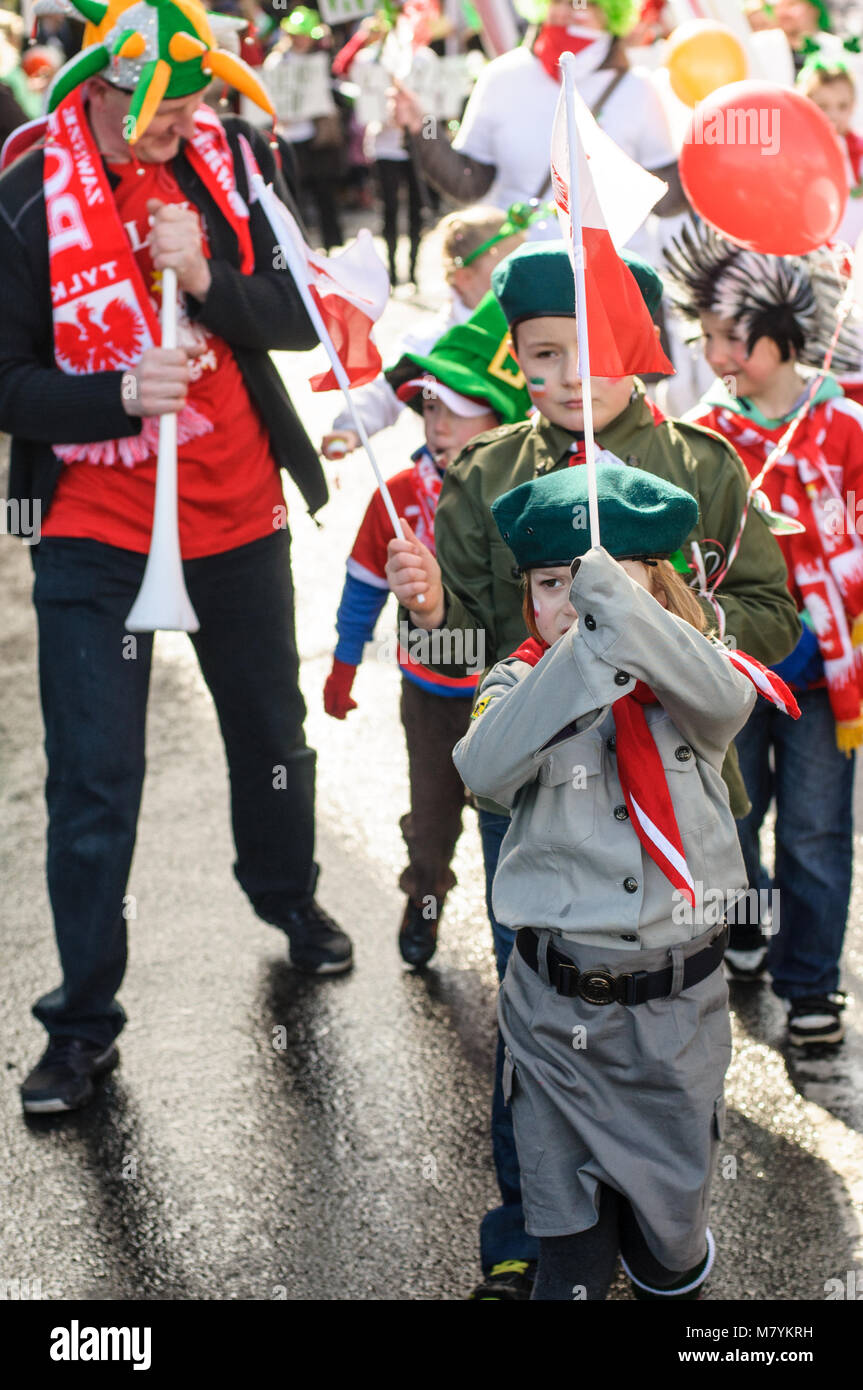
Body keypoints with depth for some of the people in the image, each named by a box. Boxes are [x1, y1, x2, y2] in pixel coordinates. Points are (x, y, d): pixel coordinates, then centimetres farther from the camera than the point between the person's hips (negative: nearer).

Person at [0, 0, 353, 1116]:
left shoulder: (234, 159, -4)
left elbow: (296, 320, -4)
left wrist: (209, 278, -22)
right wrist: (121, 395, -27)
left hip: (236, 509, 4)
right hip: (95, 527, -3)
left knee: (269, 726, 21)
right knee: (92, 779, -2)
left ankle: (288, 895, 48)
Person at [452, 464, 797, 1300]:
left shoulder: (685, 683, -1)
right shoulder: (523, 684, -3)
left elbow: (725, 701, -26)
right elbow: (485, 768, -25)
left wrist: (619, 606, -38)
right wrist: (589, 650, -35)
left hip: (678, 1008, 1)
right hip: (558, 1008, -1)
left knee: (670, 1228, 16)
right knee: (570, 1243, 9)